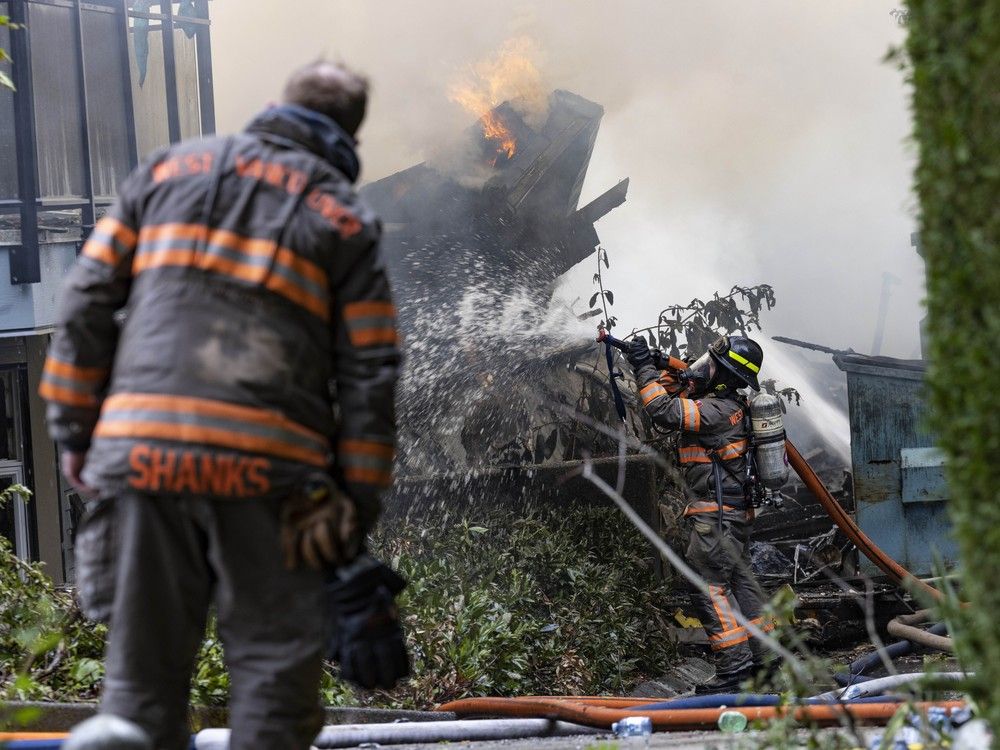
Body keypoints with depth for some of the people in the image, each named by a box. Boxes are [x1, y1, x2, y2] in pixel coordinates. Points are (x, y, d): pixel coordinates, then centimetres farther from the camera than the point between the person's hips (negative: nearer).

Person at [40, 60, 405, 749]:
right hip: (267, 469, -2)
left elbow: (89, 300, 10)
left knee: (144, 662, 10)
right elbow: (368, 374, 4)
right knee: (276, 665, 7)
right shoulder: (345, 217, 9)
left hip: (140, 451, 2)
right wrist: (359, 507, 8)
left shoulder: (168, 169, 16)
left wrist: (74, 428, 13)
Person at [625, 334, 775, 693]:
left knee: (709, 586, -8)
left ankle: (734, 667, -10)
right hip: (735, 512, 10)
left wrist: (644, 368, -15)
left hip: (715, 515, -10)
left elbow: (664, 410, -25)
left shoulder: (718, 411, -19)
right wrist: (664, 373, 10)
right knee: (740, 583, 15)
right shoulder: (728, 405, 11)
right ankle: (761, 658, 20)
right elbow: (680, 398, 27)